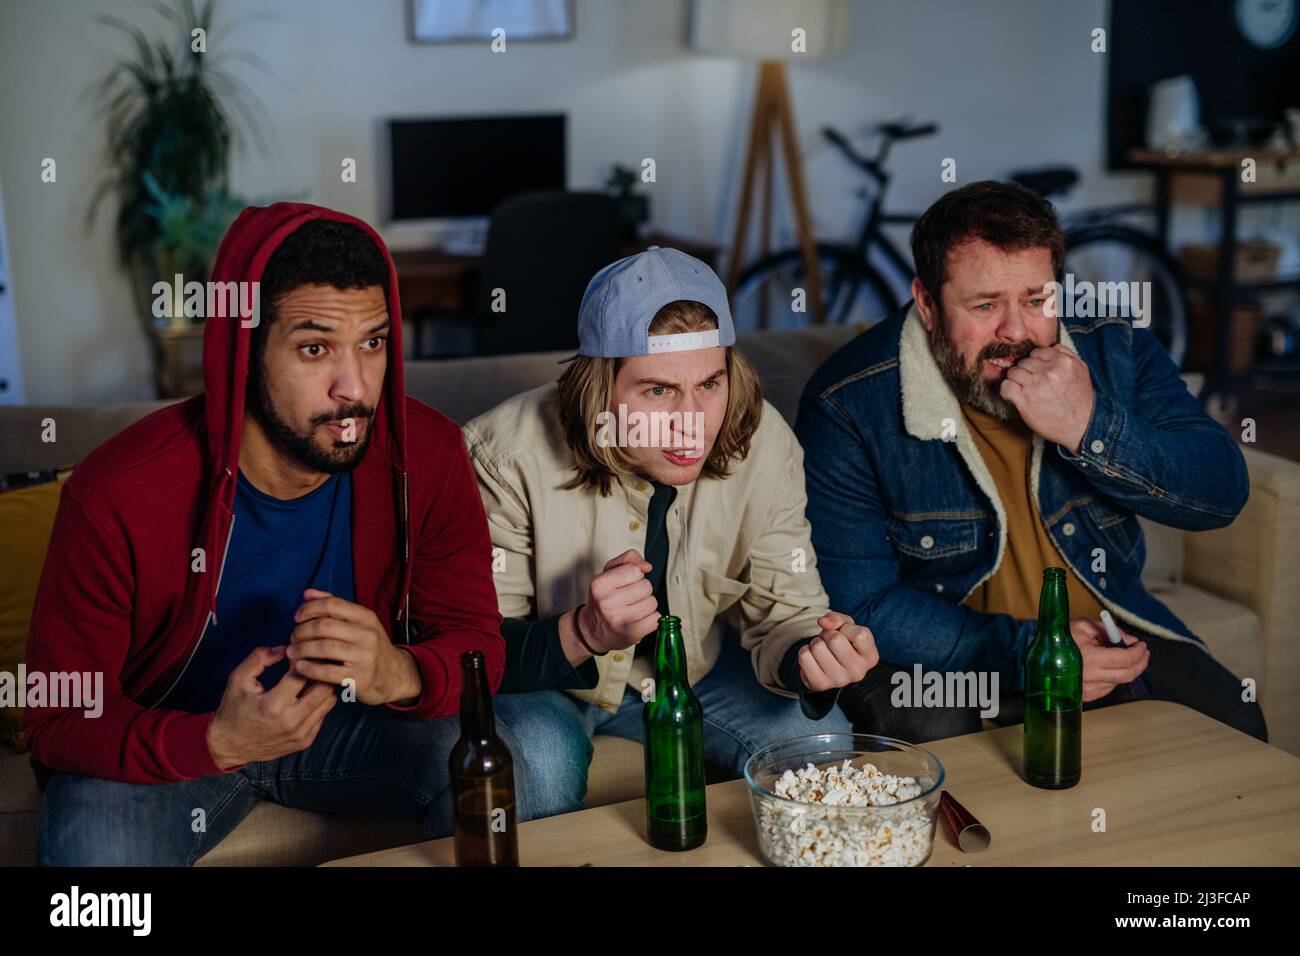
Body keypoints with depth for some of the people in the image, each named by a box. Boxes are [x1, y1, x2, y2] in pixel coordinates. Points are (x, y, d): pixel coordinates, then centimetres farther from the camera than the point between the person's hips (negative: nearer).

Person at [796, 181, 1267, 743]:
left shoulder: (1112, 347, -5)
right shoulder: (847, 405, -16)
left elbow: (1223, 495, -8)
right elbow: (859, 605, -16)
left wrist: (1090, 429, -25)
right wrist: (1025, 652, -26)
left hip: (1108, 632, 4)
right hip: (943, 651, -4)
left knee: (1232, 728, -15)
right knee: (932, 740, -33)